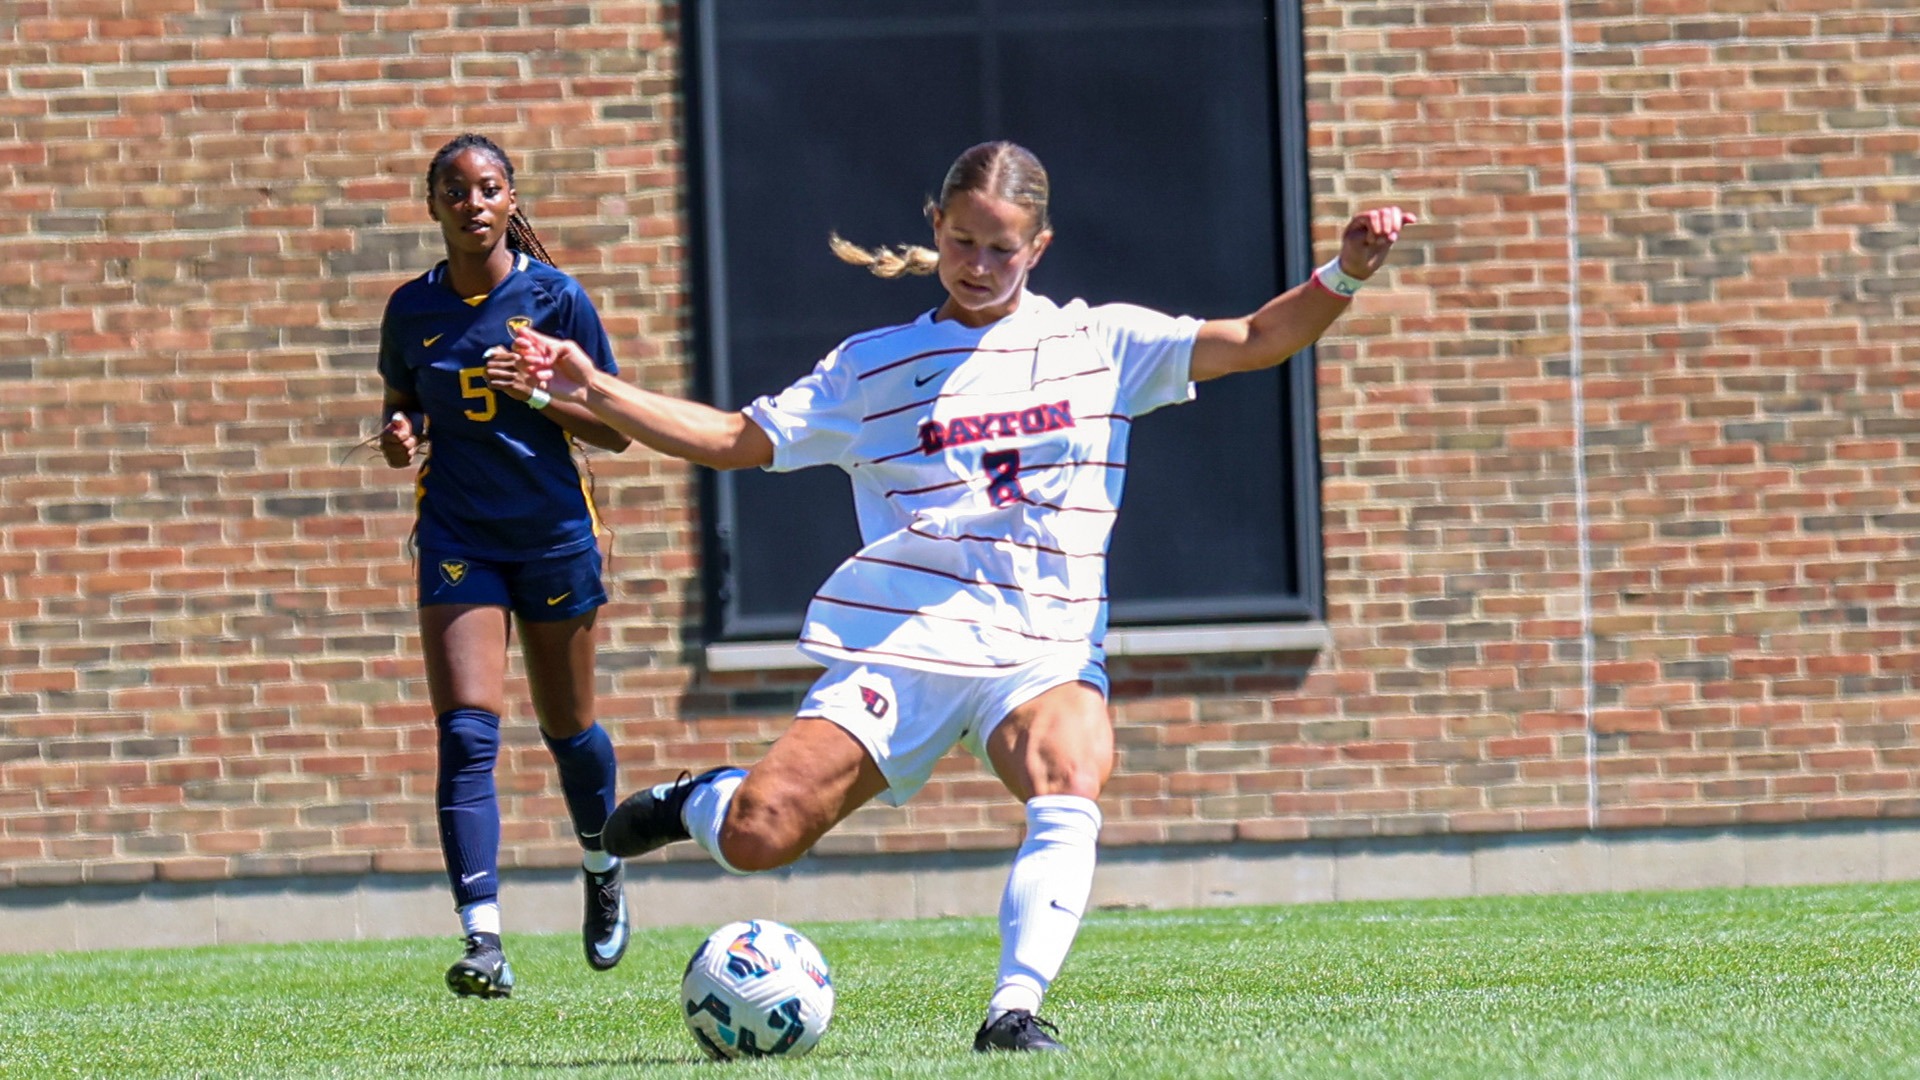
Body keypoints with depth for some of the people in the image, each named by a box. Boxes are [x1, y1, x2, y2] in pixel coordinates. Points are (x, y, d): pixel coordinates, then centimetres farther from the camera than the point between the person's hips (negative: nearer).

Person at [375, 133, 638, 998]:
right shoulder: (413, 308, 0)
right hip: (457, 538, 0)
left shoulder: (555, 298, -5)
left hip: (553, 535, 0)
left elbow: (615, 430, -2)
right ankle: (483, 942, -20)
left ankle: (603, 866, 45)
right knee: (466, 734, -14)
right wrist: (399, 436, -7)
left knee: (568, 730, 13)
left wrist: (540, 393, -19)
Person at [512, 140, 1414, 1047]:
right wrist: (596, 394, 1)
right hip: (898, 643, 0)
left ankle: (1015, 1009, -35)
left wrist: (1342, 277, -11)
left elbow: (1252, 343, 7)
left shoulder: (1099, 343, 11)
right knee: (757, 840, -12)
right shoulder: (874, 366, 11)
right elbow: (735, 440, 11)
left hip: (1046, 650, 0)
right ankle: (701, 802, 23)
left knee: (1070, 789, -35)